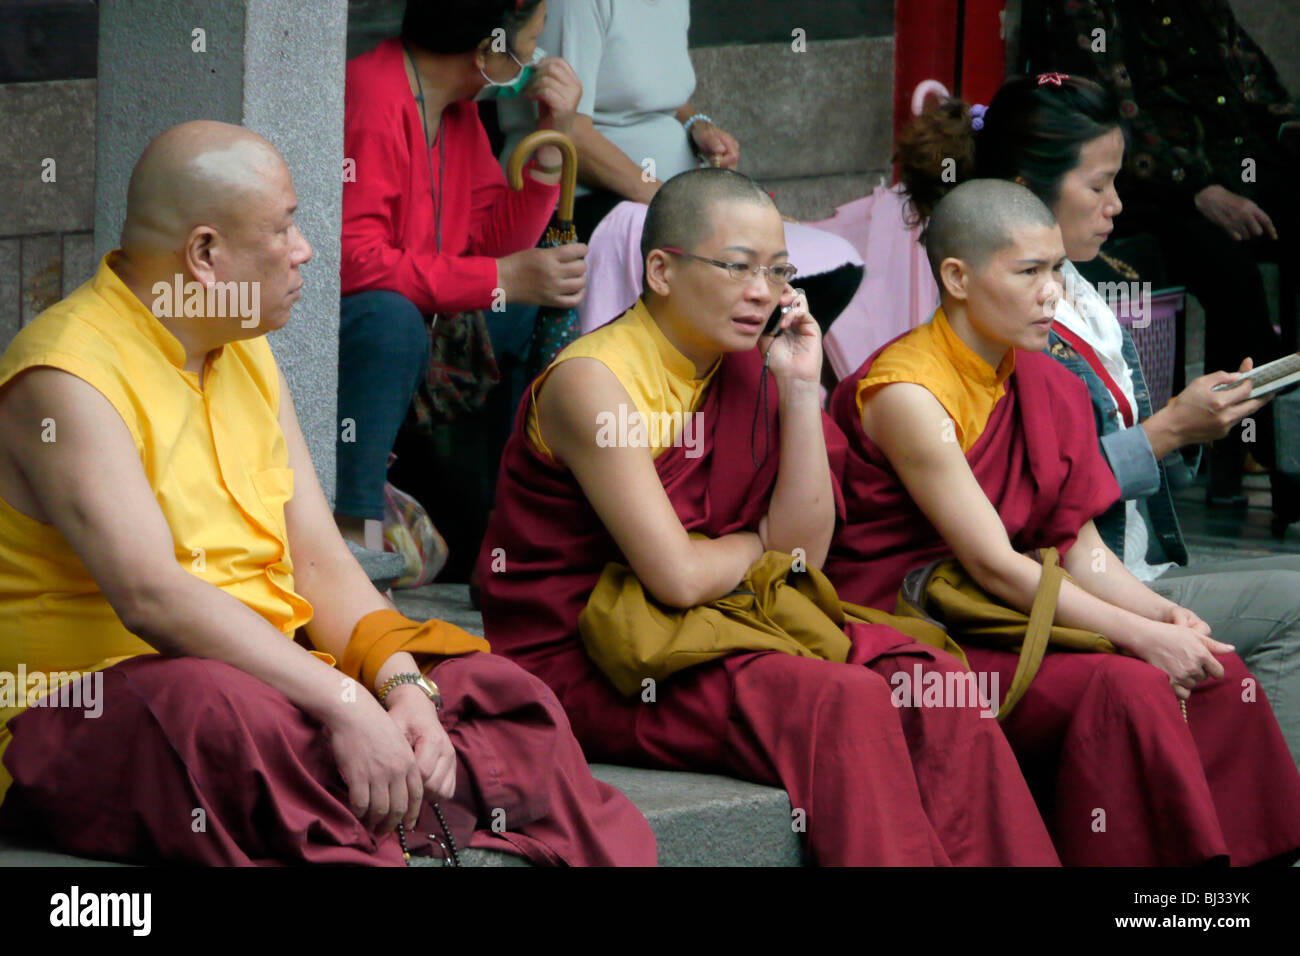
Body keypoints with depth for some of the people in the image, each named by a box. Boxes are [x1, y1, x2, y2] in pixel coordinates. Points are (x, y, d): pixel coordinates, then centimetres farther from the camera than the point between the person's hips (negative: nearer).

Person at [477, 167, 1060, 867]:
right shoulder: (593, 381, -15)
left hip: (719, 630, 7)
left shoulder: (745, 370, 8)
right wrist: (757, 545, -1)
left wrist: (801, 388, -5)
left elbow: (804, 551, 0)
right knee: (840, 702, -28)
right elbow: (679, 578, -22)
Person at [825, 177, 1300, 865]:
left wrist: (1163, 614, -11)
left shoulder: (1044, 384, 9)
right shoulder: (906, 391, -16)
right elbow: (993, 565, -20)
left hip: (1018, 612, 8)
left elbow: (1079, 546, 8)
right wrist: (1142, 636, -21)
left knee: (1216, 672, -11)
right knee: (1126, 689, -27)